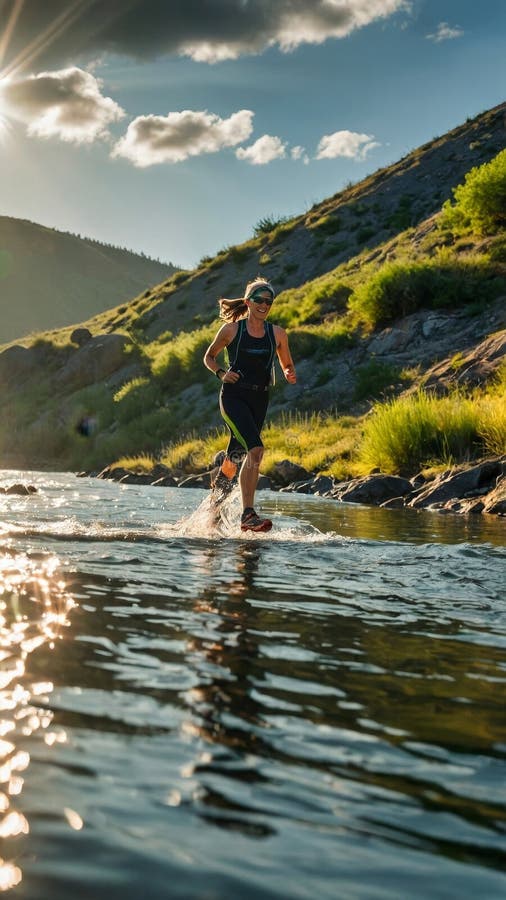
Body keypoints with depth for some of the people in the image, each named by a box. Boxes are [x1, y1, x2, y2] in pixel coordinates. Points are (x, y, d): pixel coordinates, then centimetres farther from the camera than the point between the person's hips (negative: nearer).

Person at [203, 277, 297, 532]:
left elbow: (287, 365, 18)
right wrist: (221, 373, -8)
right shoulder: (231, 330, -1)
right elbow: (209, 357, 11)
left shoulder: (277, 334, 8)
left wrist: (290, 375, -5)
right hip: (234, 397, -5)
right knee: (255, 449, -23)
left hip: (259, 400, 5)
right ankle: (248, 515, -24)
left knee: (237, 455, 14)